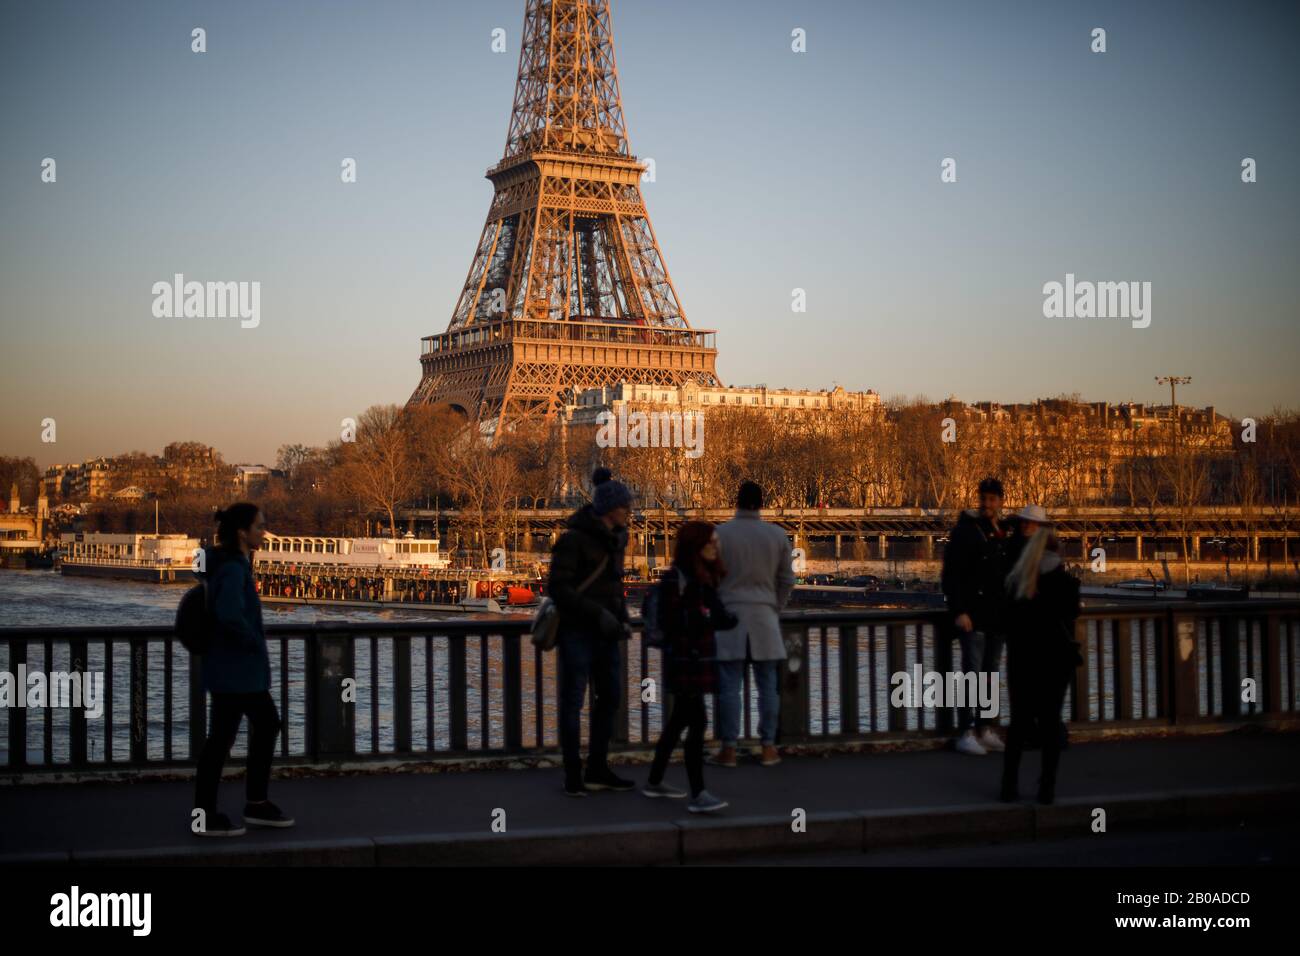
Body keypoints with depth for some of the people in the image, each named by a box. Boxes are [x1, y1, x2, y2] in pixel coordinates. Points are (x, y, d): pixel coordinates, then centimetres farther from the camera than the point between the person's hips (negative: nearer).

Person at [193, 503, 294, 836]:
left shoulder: (233, 563, 11)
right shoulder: (233, 568, -19)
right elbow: (229, 614, -35)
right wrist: (255, 642, -19)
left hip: (243, 669, 10)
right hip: (232, 668, -10)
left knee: (267, 723, 17)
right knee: (222, 736, -2)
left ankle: (257, 803, 25)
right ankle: (205, 816, 7)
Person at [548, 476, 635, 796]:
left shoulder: (614, 540, 10)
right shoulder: (573, 540, -14)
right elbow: (558, 588, -18)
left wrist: (623, 619, 6)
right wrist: (598, 614, -22)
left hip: (604, 633, 8)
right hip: (576, 631, -8)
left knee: (609, 698, 11)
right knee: (573, 701, -1)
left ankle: (597, 770, 20)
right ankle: (573, 775, 6)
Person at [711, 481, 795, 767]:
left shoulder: (720, 534, -5)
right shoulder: (777, 535, 2)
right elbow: (786, 580, 7)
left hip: (729, 615, -2)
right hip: (764, 615, 2)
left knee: (729, 686, -1)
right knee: (767, 685, 7)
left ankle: (728, 750, -1)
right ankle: (768, 748, 7)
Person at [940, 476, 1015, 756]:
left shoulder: (1005, 533, 11)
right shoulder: (965, 531, -7)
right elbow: (950, 575, -11)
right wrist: (959, 611, -18)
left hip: (998, 616, 6)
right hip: (973, 615, -6)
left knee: (991, 673, 10)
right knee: (971, 672, -9)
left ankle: (983, 729, 19)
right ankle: (965, 733, -6)